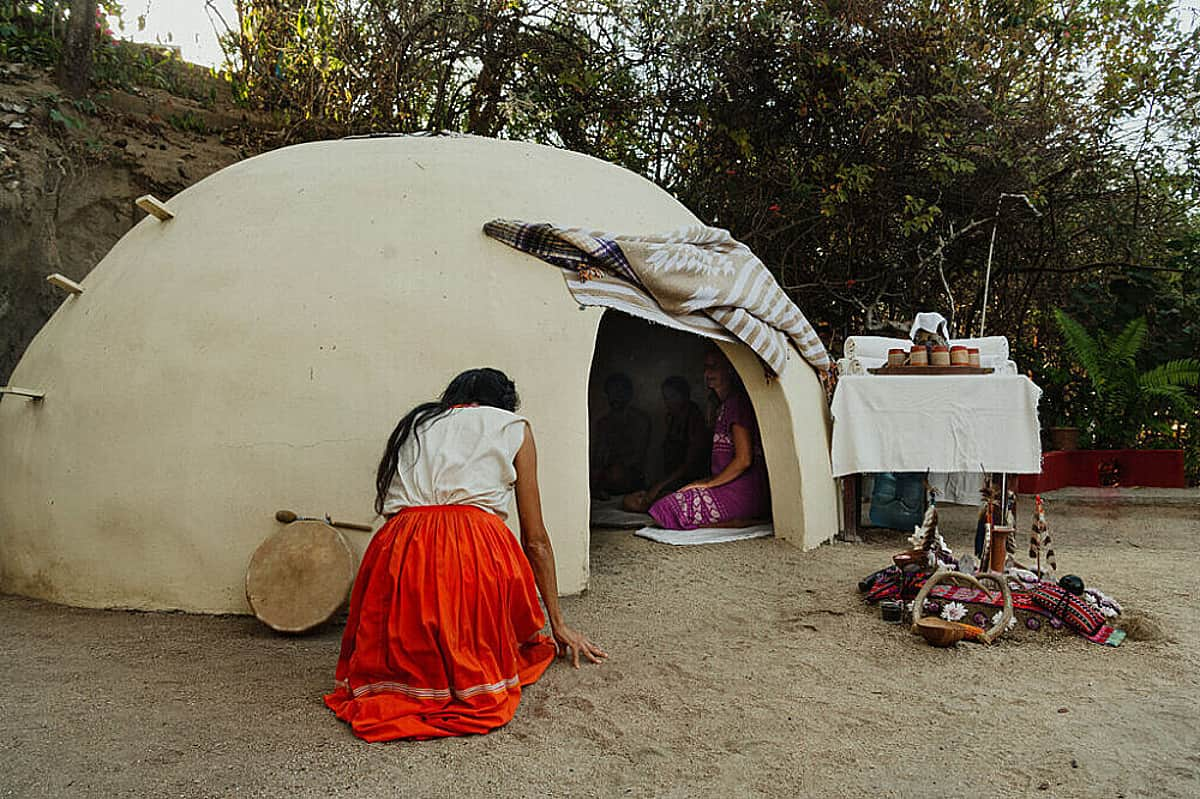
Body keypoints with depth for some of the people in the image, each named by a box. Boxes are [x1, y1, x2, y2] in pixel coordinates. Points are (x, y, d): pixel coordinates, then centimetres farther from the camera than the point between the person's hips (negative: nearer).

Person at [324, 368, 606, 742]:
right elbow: (535, 539, 18)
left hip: (399, 548, 4)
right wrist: (557, 623, 26)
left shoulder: (414, 424, 31)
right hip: (478, 549, -3)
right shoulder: (514, 427, 20)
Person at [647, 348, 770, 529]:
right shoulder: (724, 406, 20)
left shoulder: (737, 402, -12)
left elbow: (744, 460, -19)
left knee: (666, 512, -12)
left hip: (742, 495, -10)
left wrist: (710, 482, -10)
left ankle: (740, 522, -14)